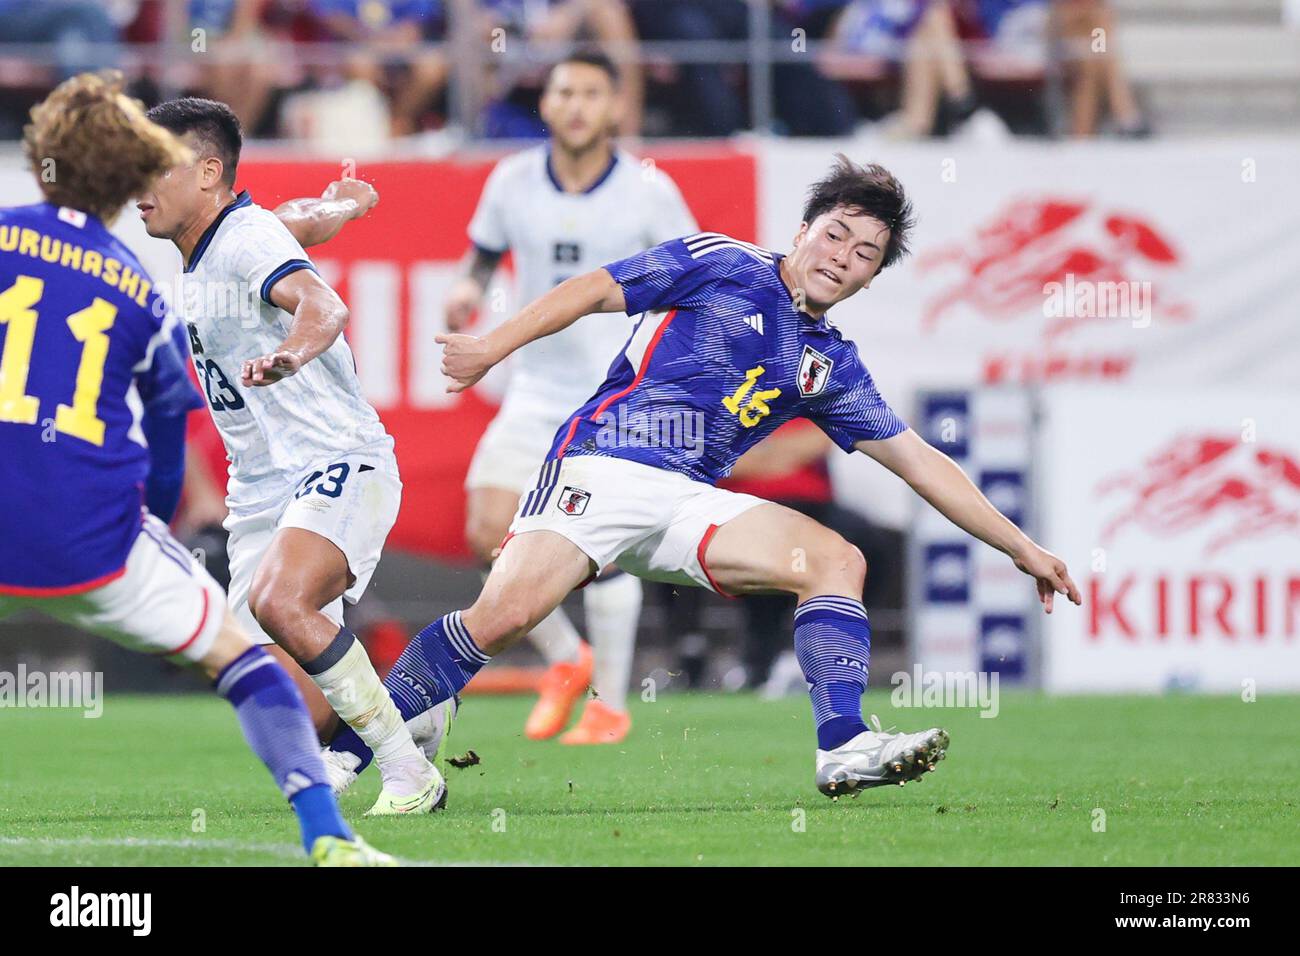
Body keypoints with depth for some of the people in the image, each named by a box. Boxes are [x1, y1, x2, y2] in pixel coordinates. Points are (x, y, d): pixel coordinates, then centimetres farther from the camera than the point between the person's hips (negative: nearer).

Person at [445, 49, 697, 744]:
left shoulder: (649, 191, -8)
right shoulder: (512, 182, -1)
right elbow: (485, 251, 15)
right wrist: (468, 288, -7)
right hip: (536, 392, 3)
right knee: (489, 532, -10)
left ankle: (610, 706, 6)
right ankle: (564, 660, 15)